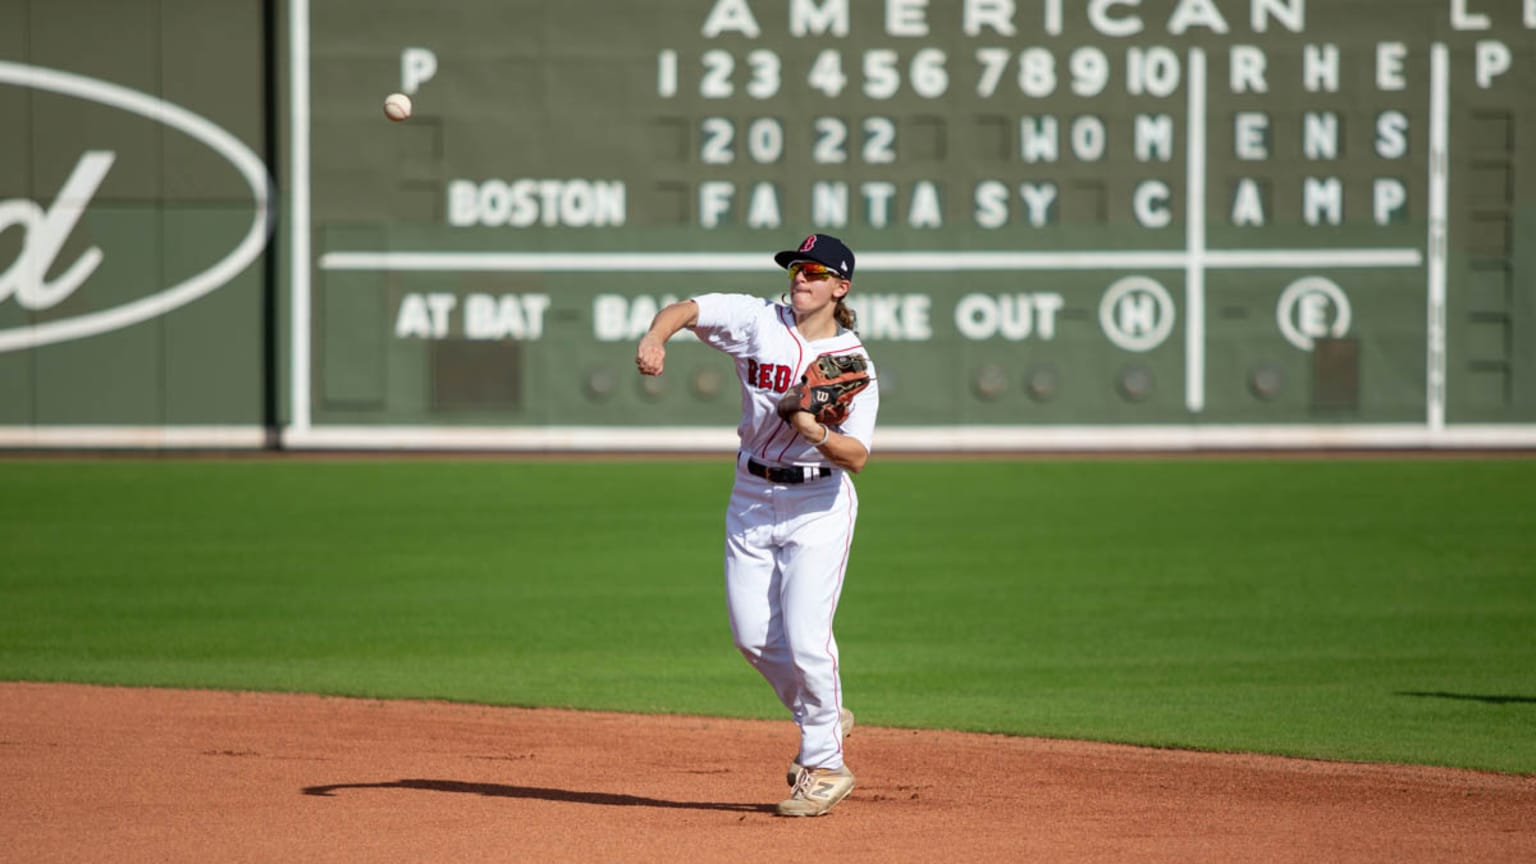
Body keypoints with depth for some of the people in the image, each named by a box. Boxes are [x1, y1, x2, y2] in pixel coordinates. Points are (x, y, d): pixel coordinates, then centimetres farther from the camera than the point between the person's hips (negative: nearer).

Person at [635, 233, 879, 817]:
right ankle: (824, 719, 31)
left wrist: (818, 433, -34)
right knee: (753, 636, 6)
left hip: (818, 508, -4)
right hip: (751, 500, 4)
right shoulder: (759, 322, -2)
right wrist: (655, 338, -33)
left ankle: (824, 767, 4)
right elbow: (688, 308, -12)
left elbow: (857, 458, -15)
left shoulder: (854, 363, -9)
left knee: (805, 638, -11)